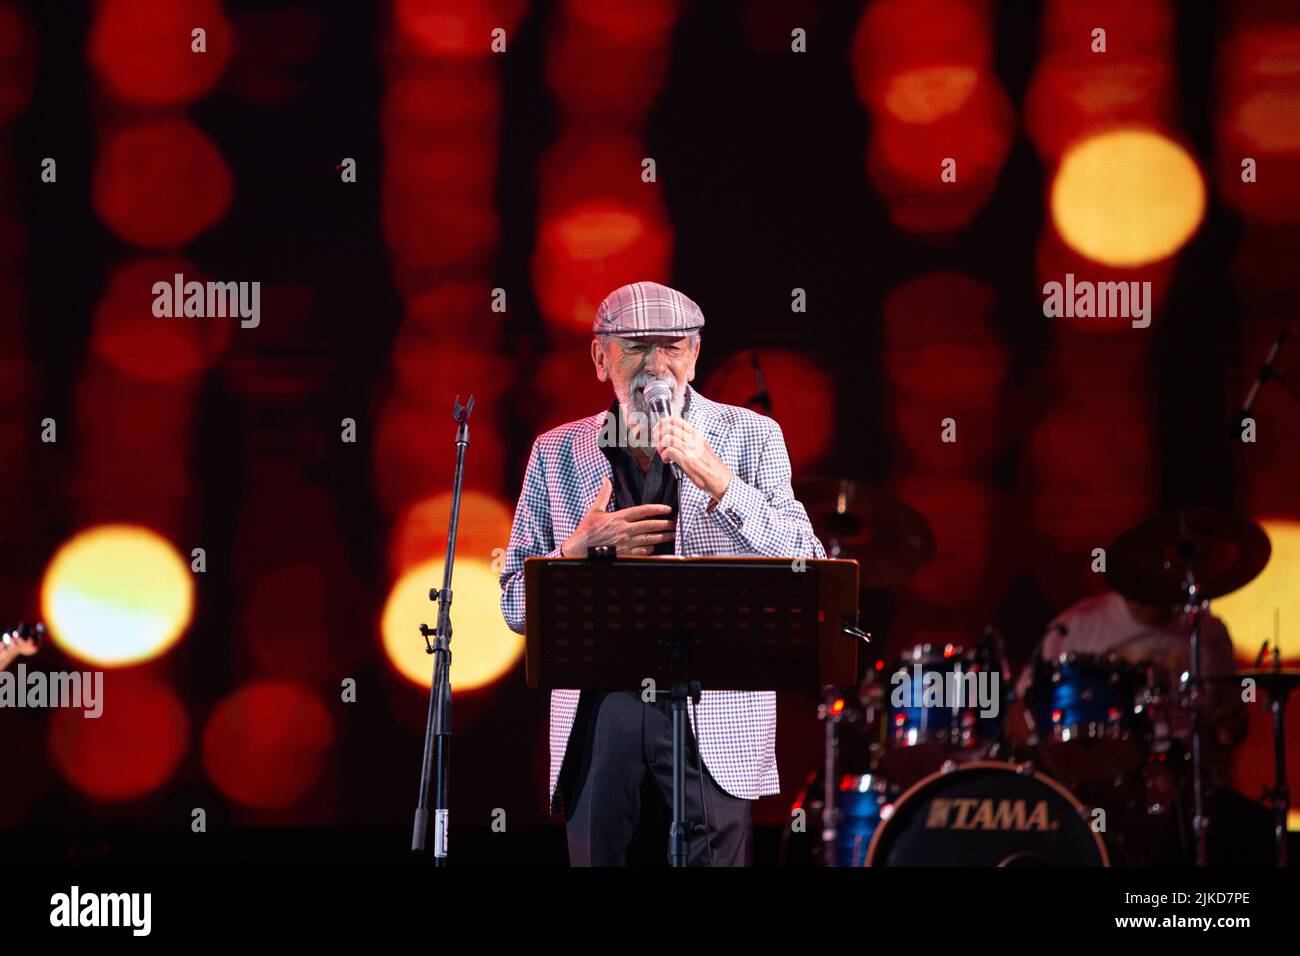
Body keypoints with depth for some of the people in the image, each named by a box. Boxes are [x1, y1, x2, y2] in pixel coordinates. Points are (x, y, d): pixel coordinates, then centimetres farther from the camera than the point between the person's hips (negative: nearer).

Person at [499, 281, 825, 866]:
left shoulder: (749, 437, 7)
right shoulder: (556, 454, 11)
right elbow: (517, 607, 10)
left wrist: (715, 479, -14)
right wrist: (582, 549, -9)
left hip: (714, 713, -2)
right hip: (597, 713, 2)